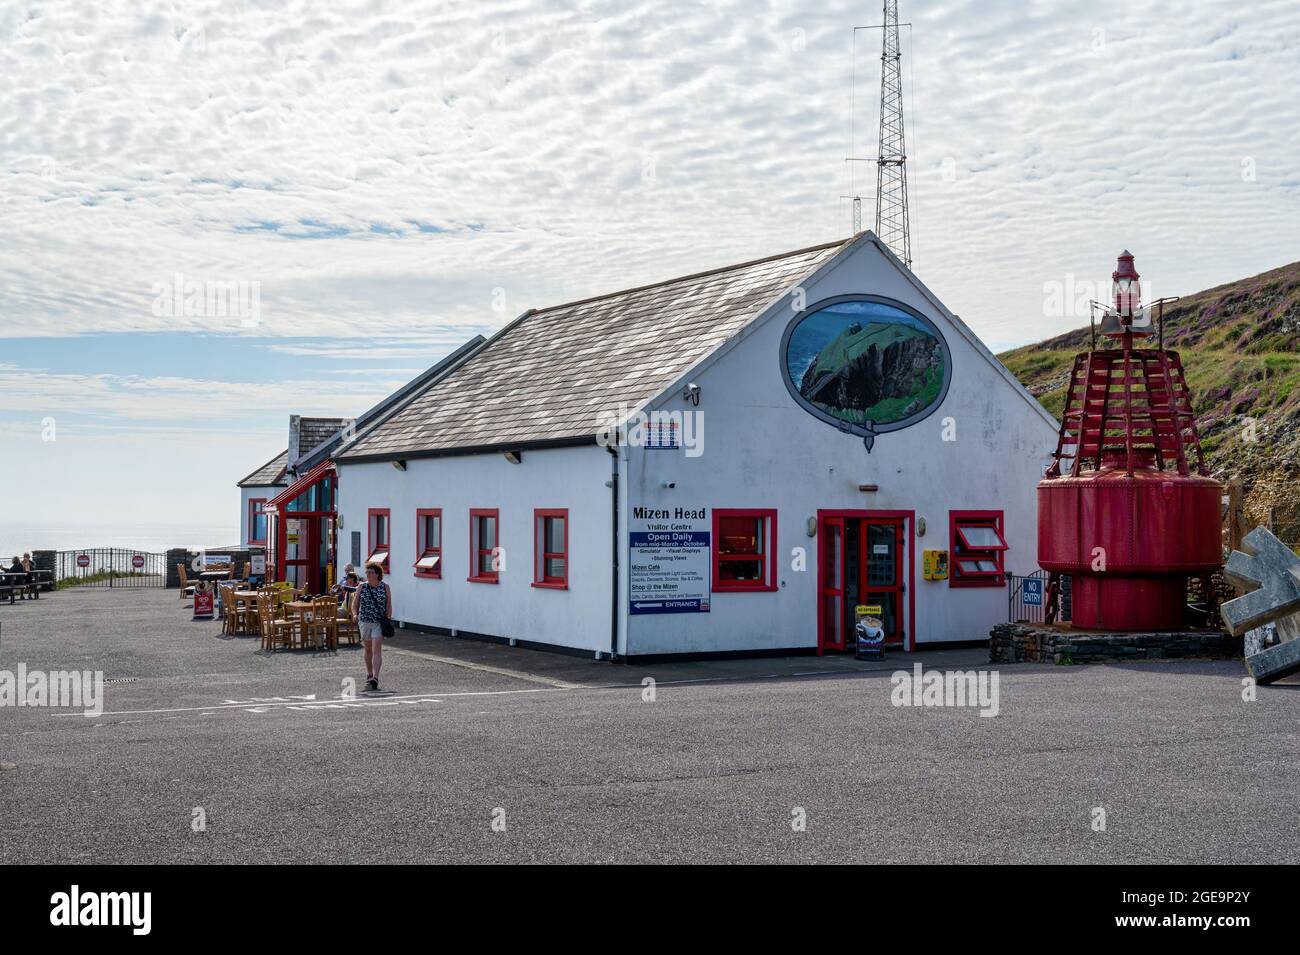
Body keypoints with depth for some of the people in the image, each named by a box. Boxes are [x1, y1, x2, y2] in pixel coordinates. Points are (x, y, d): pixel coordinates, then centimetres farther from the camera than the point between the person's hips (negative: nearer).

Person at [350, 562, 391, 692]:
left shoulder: (385, 587, -1)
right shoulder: (361, 587, 2)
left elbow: (389, 606, 1)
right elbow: (354, 604, 2)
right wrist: (355, 615, -17)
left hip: (379, 623, -3)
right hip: (364, 622, 3)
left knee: (377, 650, -13)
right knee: (368, 650, 15)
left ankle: (375, 678, -20)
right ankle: (369, 675, 31)